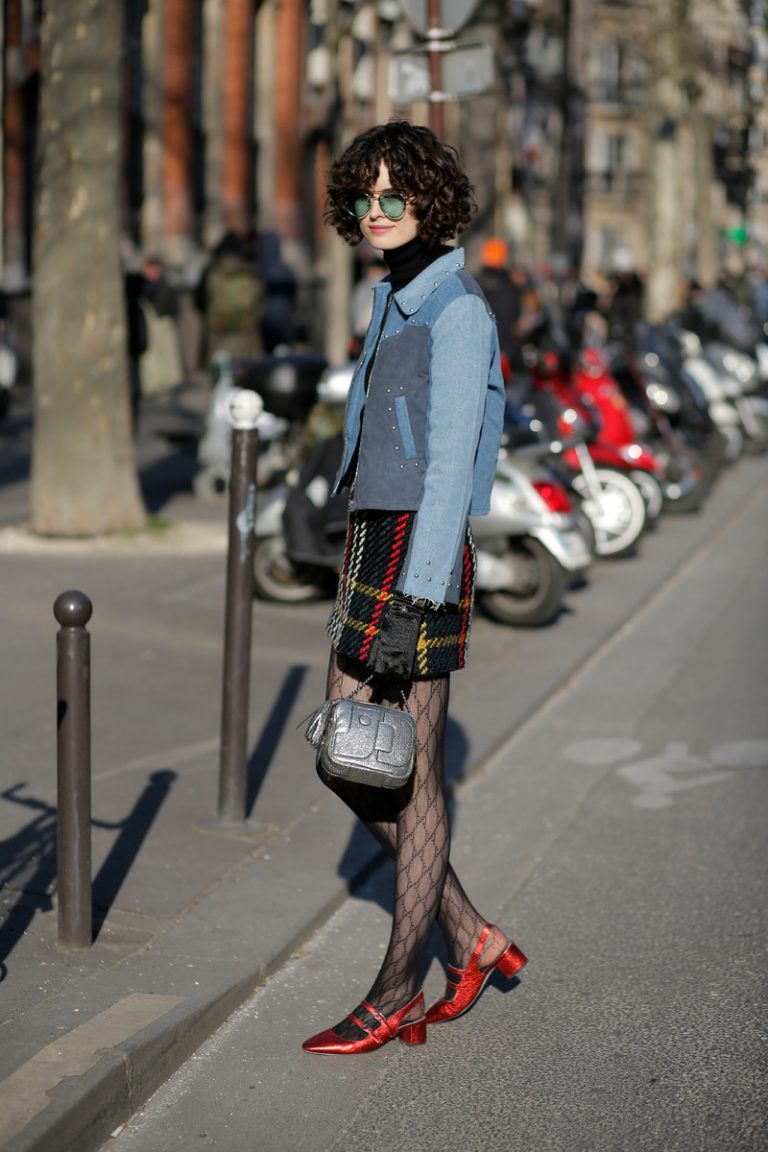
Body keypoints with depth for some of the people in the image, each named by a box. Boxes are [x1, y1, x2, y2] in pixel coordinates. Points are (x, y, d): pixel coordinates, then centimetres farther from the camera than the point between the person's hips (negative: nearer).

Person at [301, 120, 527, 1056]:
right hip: (369, 551, 10)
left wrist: (416, 601, -24)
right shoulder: (394, 303, 16)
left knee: (410, 778, 1)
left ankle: (397, 996, 13)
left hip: (418, 562, -10)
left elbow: (450, 465, -19)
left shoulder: (456, 313, -13)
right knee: (345, 764, 11)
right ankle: (472, 938, 23)